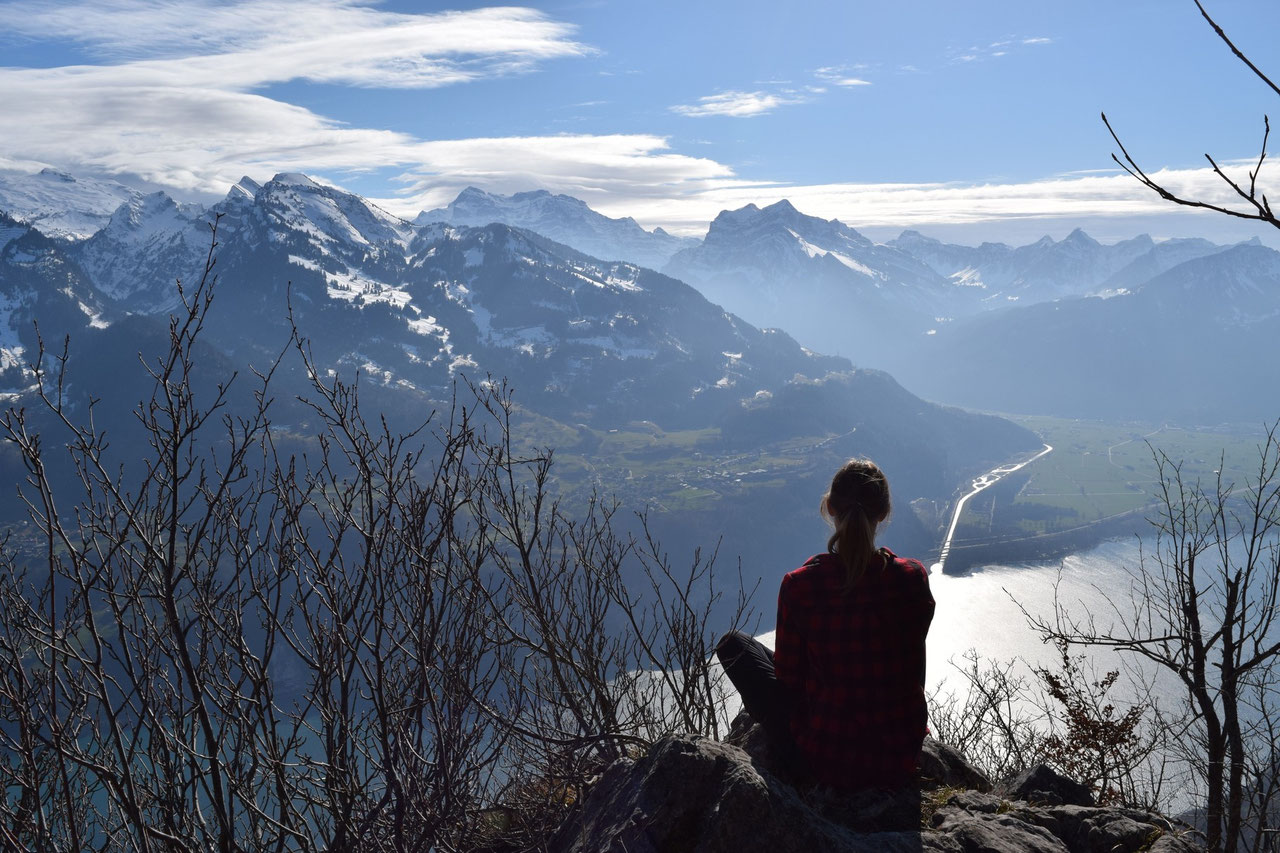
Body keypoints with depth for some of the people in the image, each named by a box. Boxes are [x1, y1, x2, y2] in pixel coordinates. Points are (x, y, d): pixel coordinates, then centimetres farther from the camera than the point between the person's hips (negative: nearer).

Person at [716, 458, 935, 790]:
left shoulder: (799, 586, -17)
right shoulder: (912, 579, -11)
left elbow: (789, 682, -7)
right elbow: (913, 671, 4)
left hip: (823, 763, -3)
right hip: (900, 763, 3)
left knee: (733, 644, 17)